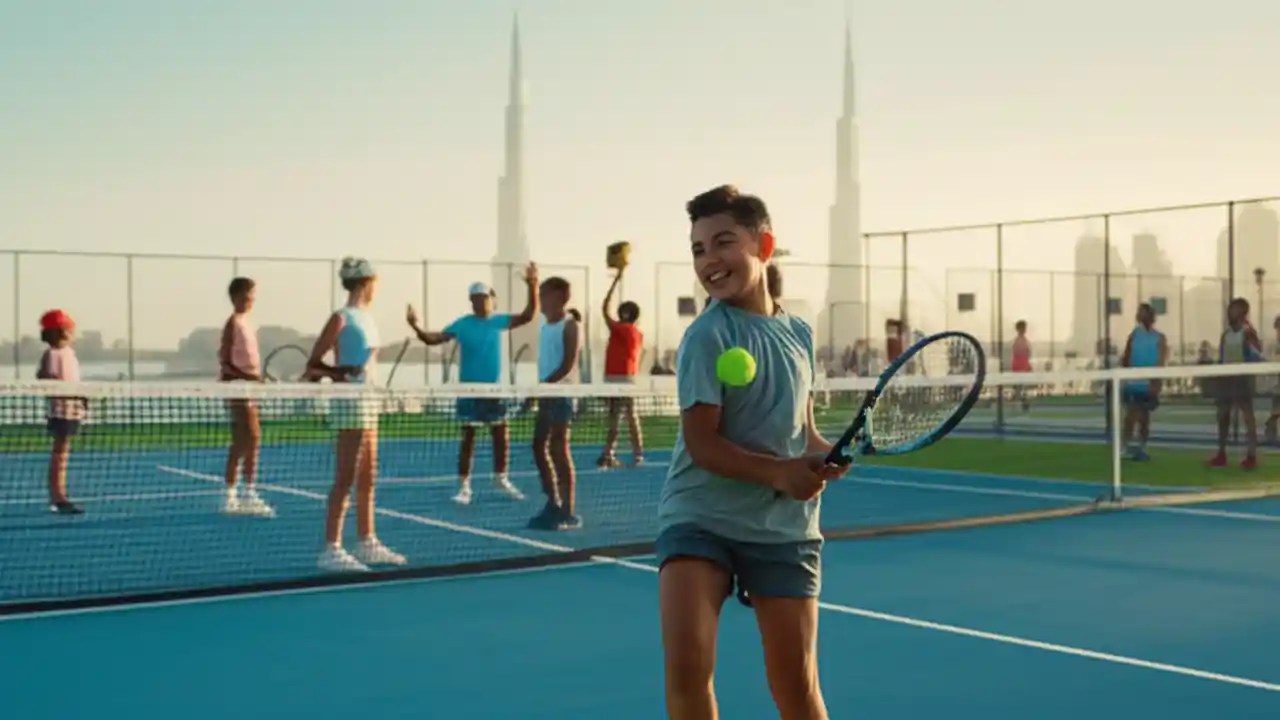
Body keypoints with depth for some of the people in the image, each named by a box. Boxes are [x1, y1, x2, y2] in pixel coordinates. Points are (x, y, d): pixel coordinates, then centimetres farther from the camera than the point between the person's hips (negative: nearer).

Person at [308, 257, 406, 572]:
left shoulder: (366, 317, 13)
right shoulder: (342, 318, -10)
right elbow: (312, 364, -11)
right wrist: (343, 374, -23)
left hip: (368, 401, 9)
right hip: (350, 402, -9)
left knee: (367, 479, 13)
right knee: (345, 479, -7)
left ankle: (367, 543, 21)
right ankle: (331, 549, -3)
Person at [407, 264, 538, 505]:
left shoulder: (498, 321, 3)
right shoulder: (463, 324, -6)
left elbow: (528, 316, -3)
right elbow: (434, 339, -12)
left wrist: (532, 286, -15)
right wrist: (417, 327, -31)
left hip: (493, 388, 4)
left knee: (501, 436, 11)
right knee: (467, 437, -2)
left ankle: (501, 479, 29)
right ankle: (464, 486, 4)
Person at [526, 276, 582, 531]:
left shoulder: (569, 325, -8)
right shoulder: (545, 325, 15)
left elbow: (569, 364, -16)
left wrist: (544, 384, -22)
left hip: (561, 393, -8)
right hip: (546, 394, 8)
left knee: (559, 450, -6)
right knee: (540, 448, 10)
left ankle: (569, 513, -1)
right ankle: (553, 505, 20)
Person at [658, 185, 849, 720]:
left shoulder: (799, 333, 6)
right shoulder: (709, 335, -11)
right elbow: (702, 444, -16)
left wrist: (826, 455, -6)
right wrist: (777, 472, -27)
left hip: (784, 528, 4)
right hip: (700, 520, -4)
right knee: (686, 667, -18)